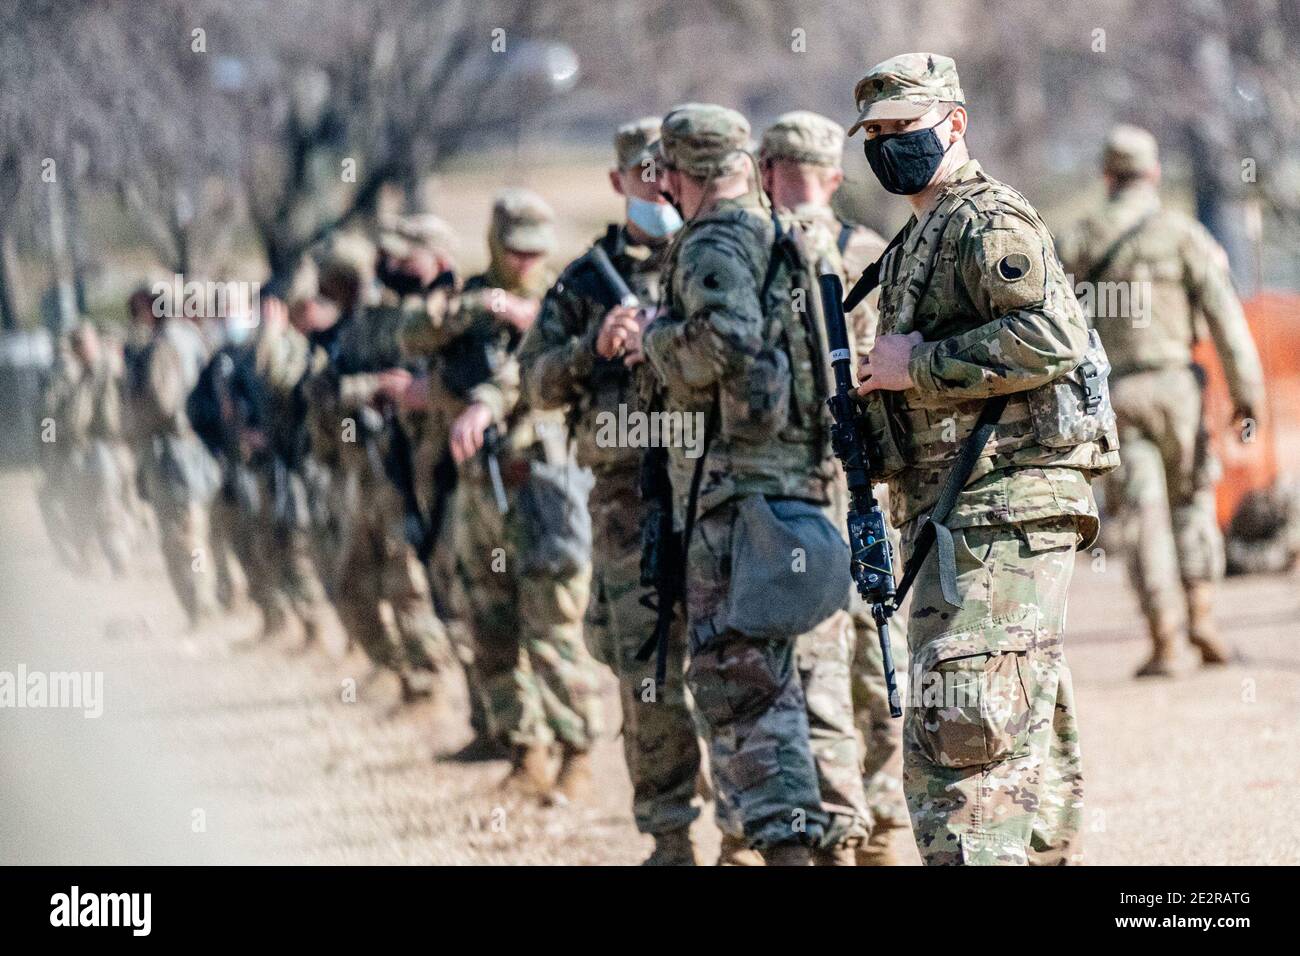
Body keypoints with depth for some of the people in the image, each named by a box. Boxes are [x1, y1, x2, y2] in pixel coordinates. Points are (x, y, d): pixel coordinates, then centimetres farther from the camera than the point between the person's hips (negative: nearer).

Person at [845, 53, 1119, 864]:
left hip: (1005, 503, -11)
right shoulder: (920, 239, 23)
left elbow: (1050, 339, -22)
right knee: (1032, 733, 13)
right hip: (964, 508, 11)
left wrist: (920, 366, -16)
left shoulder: (988, 223, -8)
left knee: (961, 733, -18)